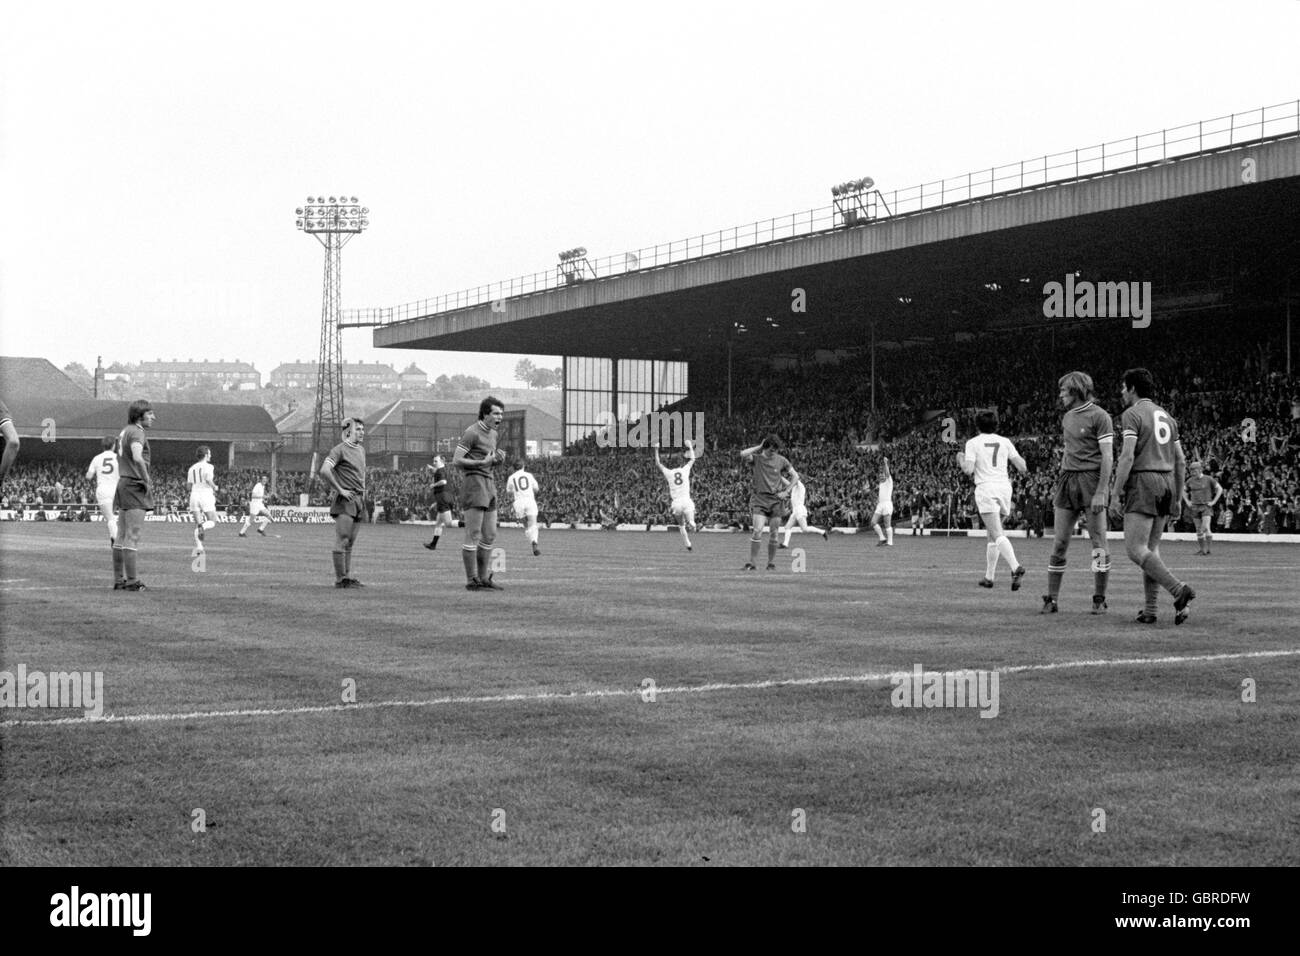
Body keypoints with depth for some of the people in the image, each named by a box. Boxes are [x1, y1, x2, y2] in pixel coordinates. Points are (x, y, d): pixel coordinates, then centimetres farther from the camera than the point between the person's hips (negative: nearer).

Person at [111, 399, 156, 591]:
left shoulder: (125, 432, 17)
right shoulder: (136, 432, -13)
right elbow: (137, 458, -30)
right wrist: (147, 481, -20)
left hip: (123, 483, 10)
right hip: (135, 486, -10)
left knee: (122, 536, 11)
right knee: (133, 536, -9)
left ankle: (118, 580, 14)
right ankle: (132, 581, -9)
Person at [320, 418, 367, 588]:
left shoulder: (361, 450, 18)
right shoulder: (340, 450, -8)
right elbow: (324, 471, -19)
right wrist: (340, 490, -16)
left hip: (358, 499, 8)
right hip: (344, 500, -8)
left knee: (350, 542, 9)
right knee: (342, 541, -10)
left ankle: (348, 576, 12)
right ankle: (340, 579, -9)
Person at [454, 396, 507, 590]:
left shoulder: (492, 433, 18)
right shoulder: (472, 432, -10)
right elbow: (456, 460, -14)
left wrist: (498, 460, 6)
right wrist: (483, 462, -18)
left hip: (489, 484, 9)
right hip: (473, 482, -9)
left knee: (489, 536, 10)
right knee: (473, 536, -8)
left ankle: (483, 578, 16)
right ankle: (472, 581, -6)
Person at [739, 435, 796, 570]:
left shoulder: (781, 460, 4)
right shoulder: (756, 458, -1)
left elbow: (795, 476, 13)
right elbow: (743, 455, -23)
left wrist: (786, 492, 1)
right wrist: (759, 447, -13)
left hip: (776, 499, 2)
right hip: (759, 498, -2)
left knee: (774, 534, 3)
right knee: (757, 531, -15)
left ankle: (771, 563, 14)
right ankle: (752, 563, -12)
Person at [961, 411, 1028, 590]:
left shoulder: (972, 443, 1)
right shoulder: (1005, 442, 11)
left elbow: (968, 469, -9)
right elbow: (1022, 467, 6)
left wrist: (961, 460, 12)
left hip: (986, 489, -5)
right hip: (1004, 488, 5)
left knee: (998, 535, -16)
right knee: (993, 534, 19)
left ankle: (1016, 567, -37)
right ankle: (989, 576, 22)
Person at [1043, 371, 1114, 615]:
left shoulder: (1099, 416, -6)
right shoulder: (1067, 417, 16)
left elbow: (1107, 456, -11)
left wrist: (1101, 492, -18)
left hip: (1091, 480, -6)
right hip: (1068, 479, 6)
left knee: (1098, 544, -3)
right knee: (1059, 543, 1)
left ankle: (1099, 600, 4)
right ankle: (1051, 600, 3)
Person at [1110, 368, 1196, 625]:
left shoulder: (1132, 414, -6)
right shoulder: (1166, 417, 17)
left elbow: (1127, 457, -16)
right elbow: (1180, 462, 17)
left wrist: (1116, 496, -14)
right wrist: (1178, 498, 22)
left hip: (1142, 482, -8)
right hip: (1166, 484, 8)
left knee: (1136, 550, -11)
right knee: (1151, 548, 11)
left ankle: (1179, 590, -24)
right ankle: (1149, 610, 6)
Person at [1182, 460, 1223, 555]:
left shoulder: (1208, 479, -6)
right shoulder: (1190, 480, 4)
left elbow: (1220, 489, -3)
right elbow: (1183, 490, 20)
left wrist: (1213, 502, -8)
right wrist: (1187, 502, 8)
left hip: (1206, 507, -4)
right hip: (1195, 507, 4)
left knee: (1206, 528, -16)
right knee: (1198, 529, 4)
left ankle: (1208, 548, -12)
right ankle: (1201, 549, 9)